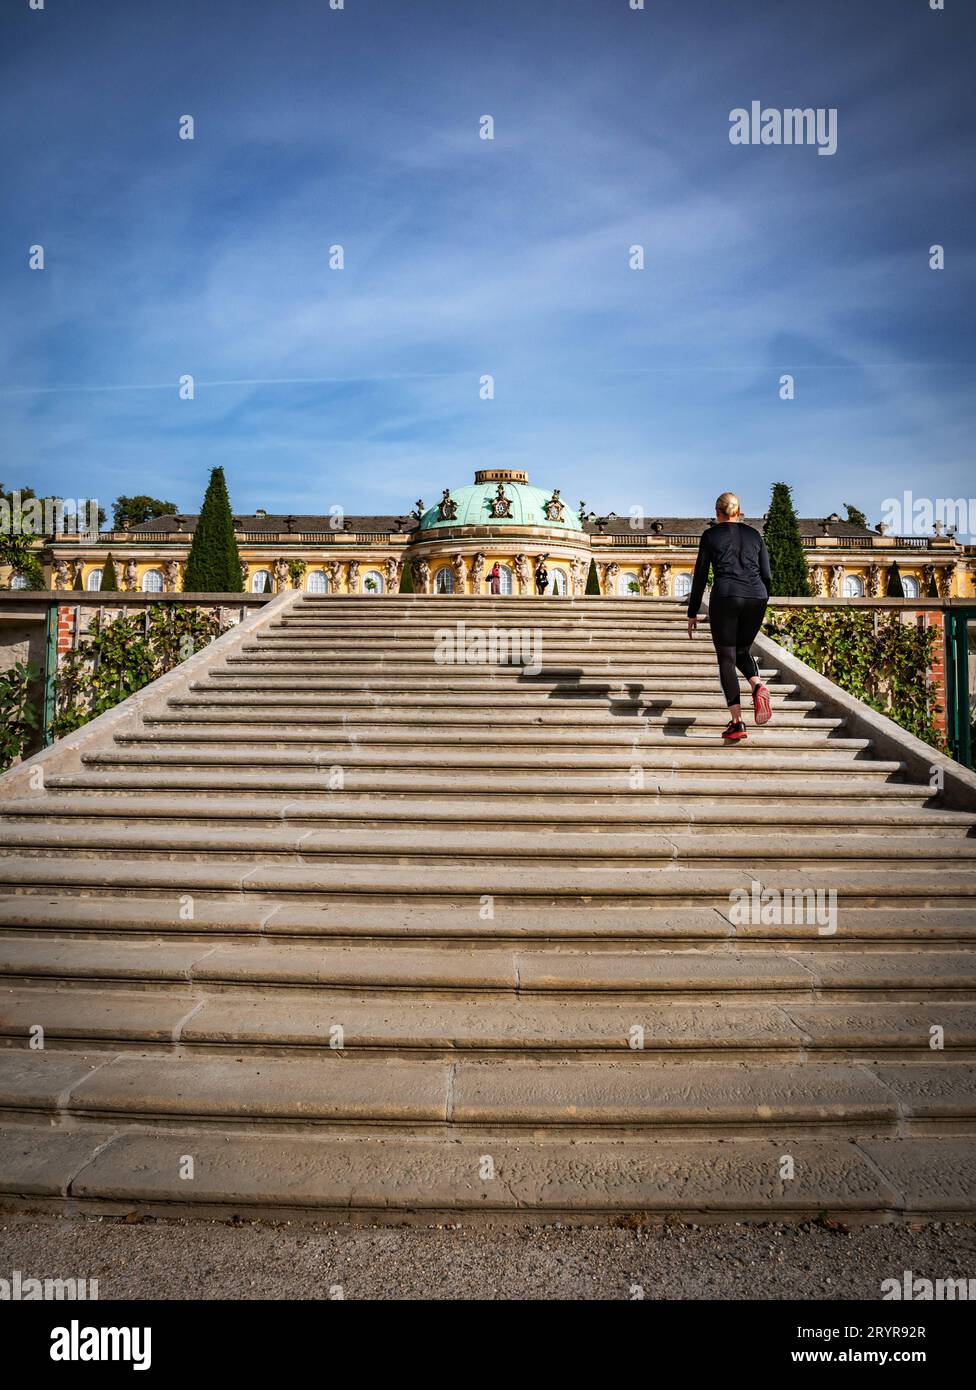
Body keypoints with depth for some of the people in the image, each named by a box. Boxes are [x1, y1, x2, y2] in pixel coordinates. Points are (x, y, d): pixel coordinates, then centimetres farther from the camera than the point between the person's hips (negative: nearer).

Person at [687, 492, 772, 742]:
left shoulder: (711, 535, 9)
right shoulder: (754, 534, 17)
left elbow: (700, 576, 6)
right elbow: (766, 575, 15)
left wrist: (692, 613, 11)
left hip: (725, 597, -3)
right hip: (756, 597, 3)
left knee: (726, 657, 3)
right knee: (743, 650, 22)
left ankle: (737, 722, -7)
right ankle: (758, 686, -11)